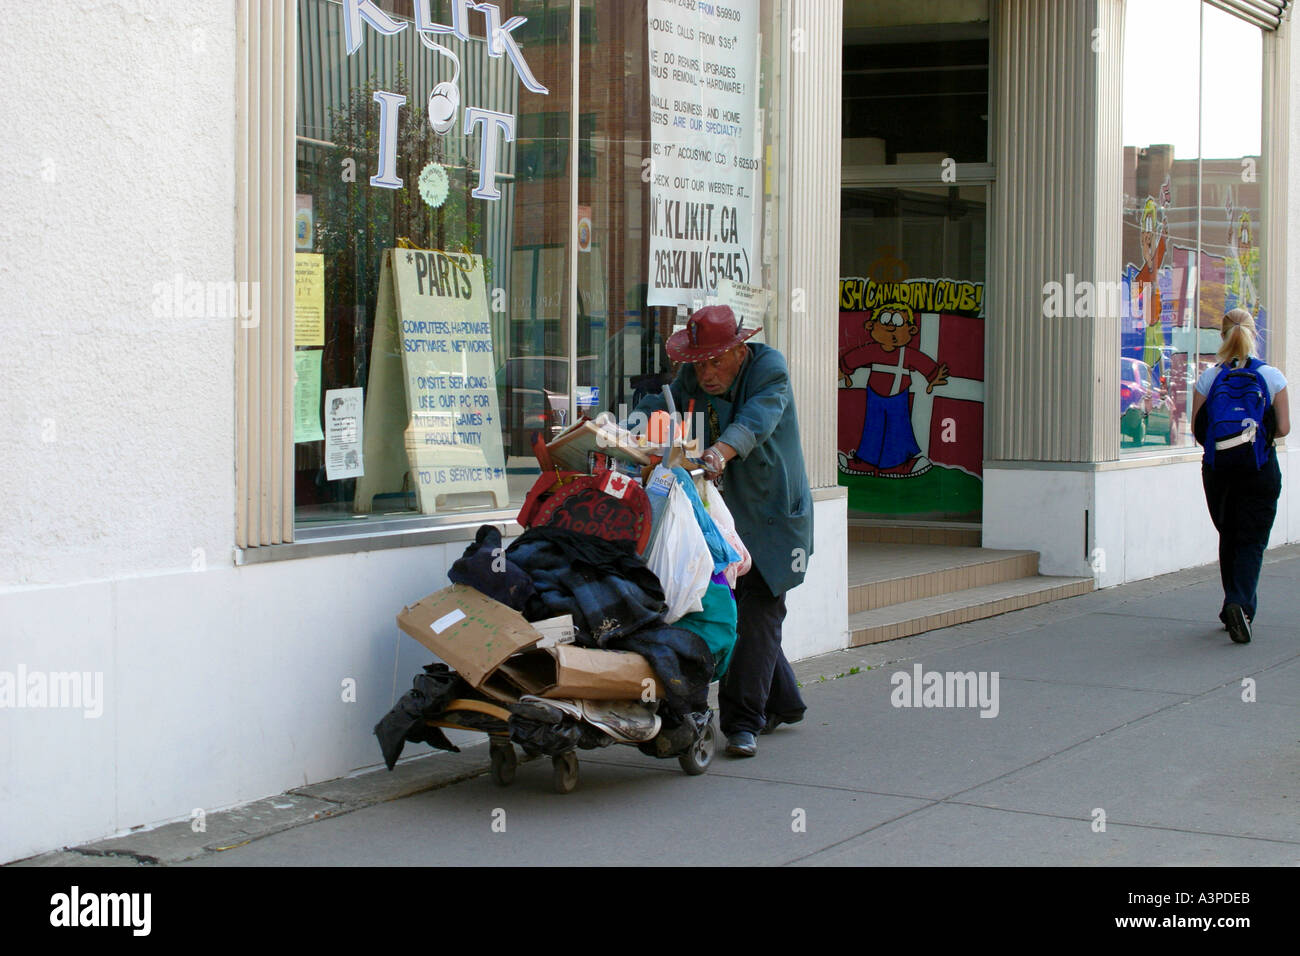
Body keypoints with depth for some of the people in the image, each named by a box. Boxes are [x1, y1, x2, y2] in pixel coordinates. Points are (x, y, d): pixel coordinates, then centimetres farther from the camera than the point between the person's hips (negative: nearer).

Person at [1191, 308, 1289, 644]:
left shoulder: (1208, 378, -3)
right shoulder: (1272, 376, -6)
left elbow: (1197, 428, -3)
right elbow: (1283, 427, -3)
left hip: (1218, 467, 2)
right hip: (1260, 467, -2)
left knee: (1229, 538, 17)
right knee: (1252, 540, 0)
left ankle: (1236, 607, 23)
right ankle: (1240, 604, -20)